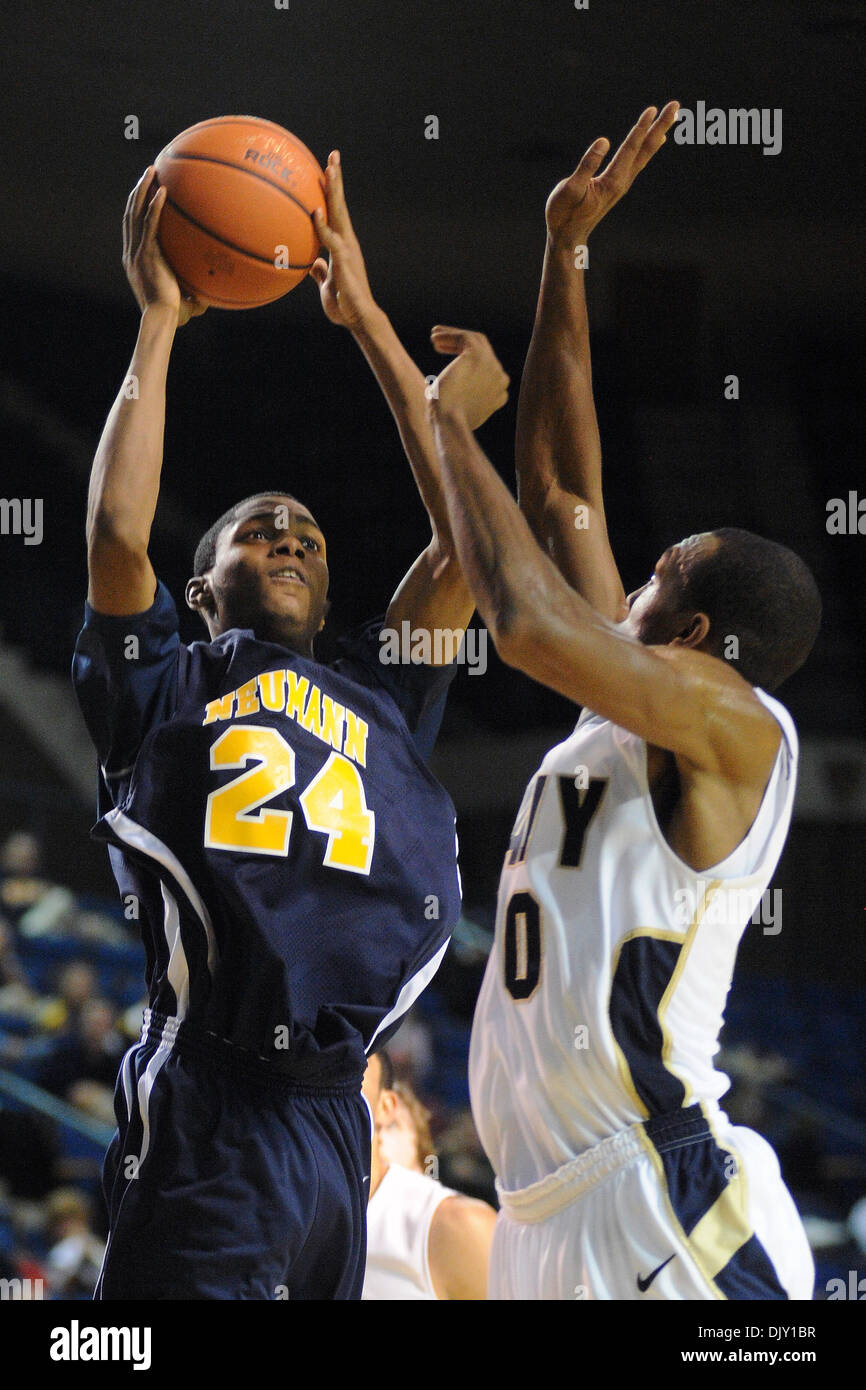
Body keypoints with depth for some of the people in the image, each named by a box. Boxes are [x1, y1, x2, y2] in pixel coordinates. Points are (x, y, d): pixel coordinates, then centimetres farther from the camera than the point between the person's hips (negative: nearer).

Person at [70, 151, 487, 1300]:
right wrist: (159, 321, 5)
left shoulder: (380, 699, 24)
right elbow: (117, 533, -2)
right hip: (206, 1123, -5)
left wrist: (366, 320, 18)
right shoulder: (164, 685, 14)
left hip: (336, 1121, 5)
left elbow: (466, 532, 17)